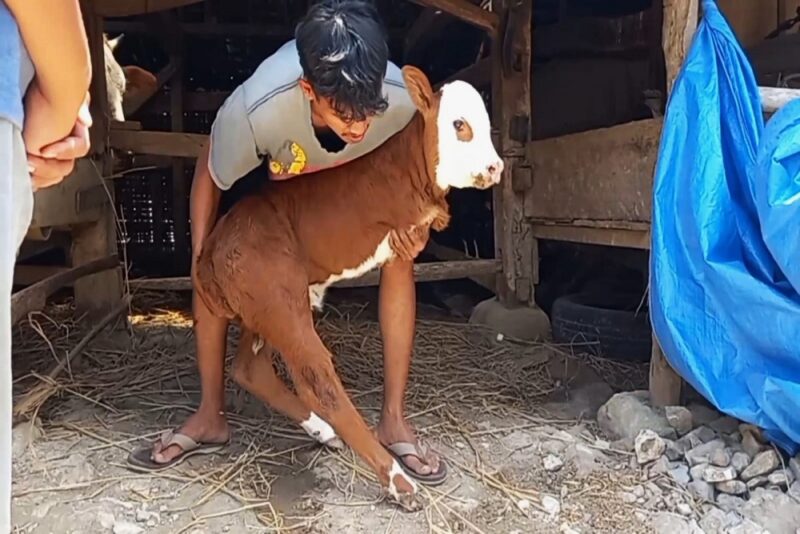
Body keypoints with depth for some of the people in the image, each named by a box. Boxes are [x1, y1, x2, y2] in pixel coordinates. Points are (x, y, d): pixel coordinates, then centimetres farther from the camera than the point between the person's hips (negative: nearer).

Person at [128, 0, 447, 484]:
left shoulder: (402, 99, -41)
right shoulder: (255, 109, -44)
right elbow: (209, 178, -20)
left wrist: (415, 221, -29)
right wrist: (200, 256, -18)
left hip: (365, 180, 0)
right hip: (283, 183, 0)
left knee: (400, 256, -23)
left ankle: (394, 418, -9)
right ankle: (211, 417, 9)